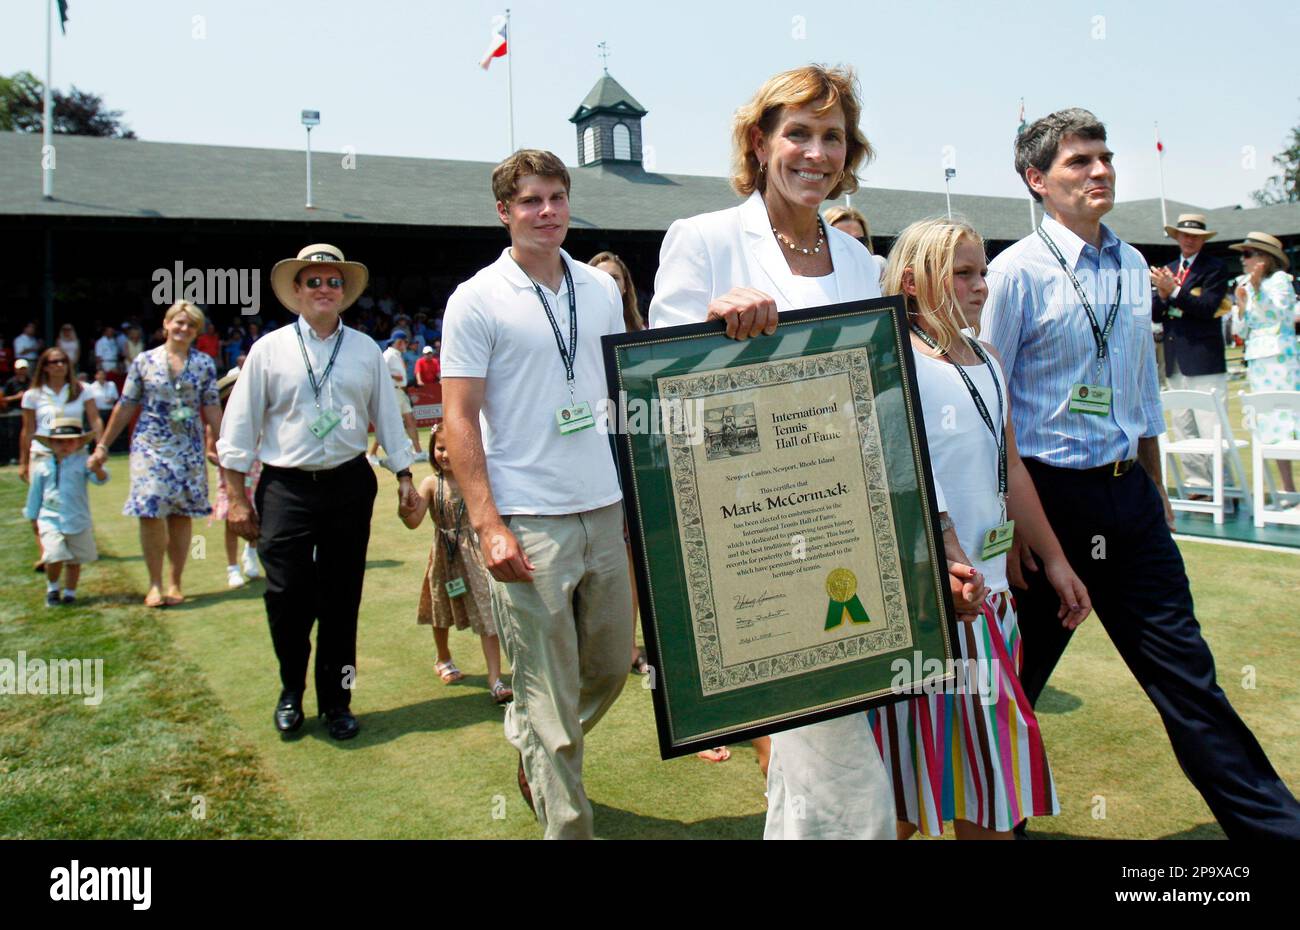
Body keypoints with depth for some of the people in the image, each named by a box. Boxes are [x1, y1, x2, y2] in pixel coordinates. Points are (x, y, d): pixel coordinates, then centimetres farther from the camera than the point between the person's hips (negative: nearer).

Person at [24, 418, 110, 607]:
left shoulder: (83, 462, -3)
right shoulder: (43, 466, 2)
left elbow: (101, 479, -18)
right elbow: (35, 493, 13)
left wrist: (98, 470, -41)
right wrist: (32, 516, 18)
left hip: (78, 521, 0)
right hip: (50, 520, 0)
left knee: (75, 560, 8)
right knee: (55, 557, -14)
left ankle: (70, 592, 27)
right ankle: (52, 588, 13)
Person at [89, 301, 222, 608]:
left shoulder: (204, 364, 4)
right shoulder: (144, 361, 3)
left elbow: (212, 409, 5)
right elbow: (125, 407, 6)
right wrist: (103, 446, 7)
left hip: (189, 449, 1)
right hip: (150, 445, -1)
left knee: (182, 515, 4)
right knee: (150, 513, -9)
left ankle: (175, 582, 16)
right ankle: (155, 584, 5)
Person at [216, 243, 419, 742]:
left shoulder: (366, 350, 8)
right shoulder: (269, 349, 2)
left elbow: (387, 417, 13)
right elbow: (239, 426, 2)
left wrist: (404, 478, 11)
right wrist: (237, 498, -1)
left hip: (349, 485, 2)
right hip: (287, 489, -1)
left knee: (341, 599, 7)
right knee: (287, 597, -3)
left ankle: (336, 701, 23)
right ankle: (291, 691, 25)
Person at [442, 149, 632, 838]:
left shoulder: (602, 288, 10)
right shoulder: (477, 300, -5)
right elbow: (459, 419, -7)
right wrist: (487, 525, -15)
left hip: (605, 511, 6)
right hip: (529, 523, -5)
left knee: (611, 665, 18)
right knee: (548, 694, 1)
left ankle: (537, 753, 45)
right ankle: (566, 825, 20)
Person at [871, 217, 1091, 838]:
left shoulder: (986, 362, 14)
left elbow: (1010, 470, 19)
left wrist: (1053, 559, 21)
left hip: (989, 584, 7)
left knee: (988, 752, 16)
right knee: (910, 776, 4)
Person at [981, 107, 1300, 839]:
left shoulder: (1132, 267, 10)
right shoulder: (1018, 271, -9)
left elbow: (1145, 389, 19)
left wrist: (1157, 490, 19)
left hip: (1130, 495, 5)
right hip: (1049, 495, -5)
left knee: (1187, 675, 10)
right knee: (1015, 679, 9)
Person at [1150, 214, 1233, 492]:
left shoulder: (1215, 268, 0)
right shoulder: (1167, 270, 16)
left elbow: (1208, 307, -14)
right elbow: (1154, 314, 10)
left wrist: (1174, 290, -20)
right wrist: (1162, 295, -10)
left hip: (1204, 361, -6)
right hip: (1175, 362, 6)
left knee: (1212, 431, -9)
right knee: (1183, 430, 9)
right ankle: (1197, 484, 17)